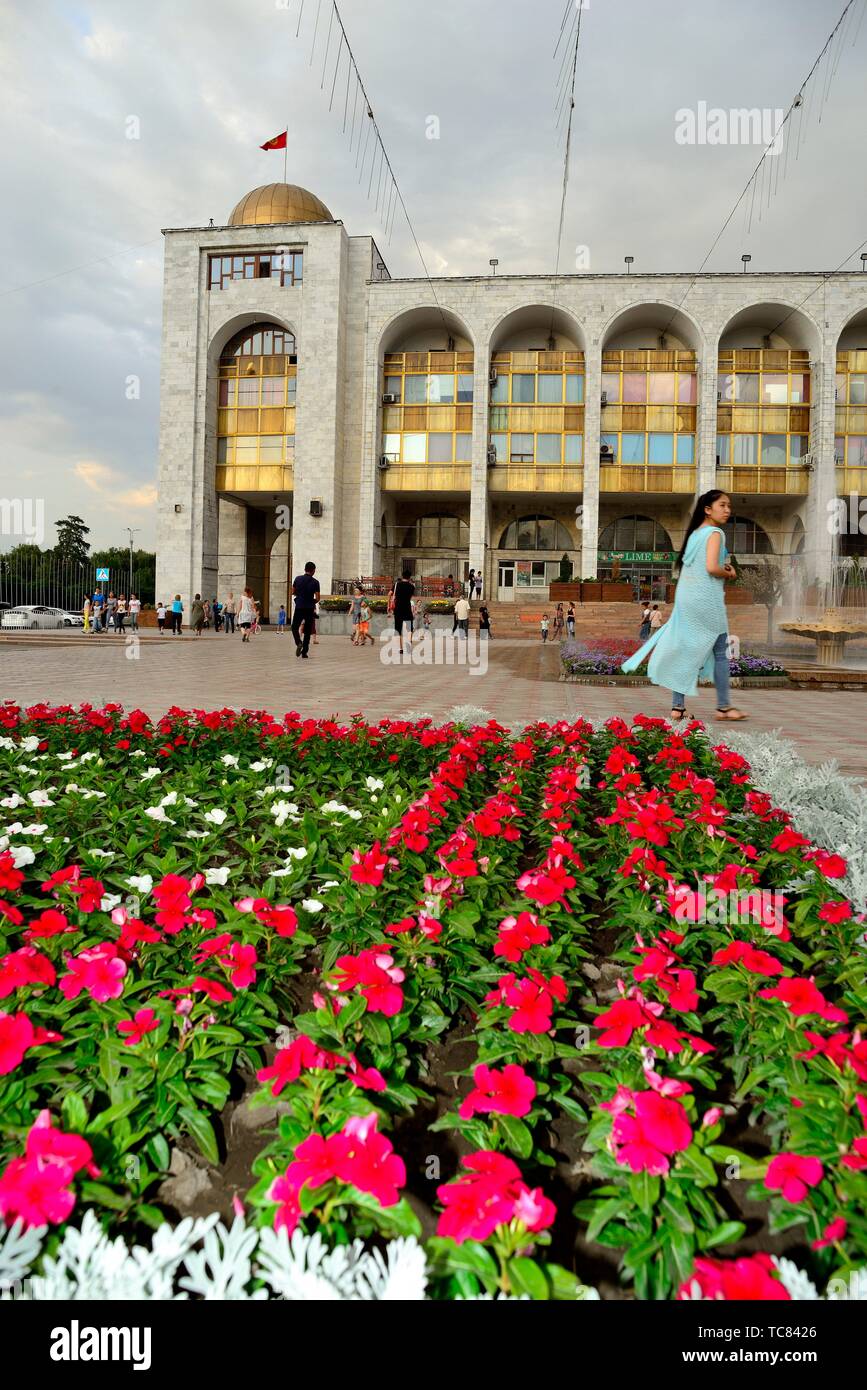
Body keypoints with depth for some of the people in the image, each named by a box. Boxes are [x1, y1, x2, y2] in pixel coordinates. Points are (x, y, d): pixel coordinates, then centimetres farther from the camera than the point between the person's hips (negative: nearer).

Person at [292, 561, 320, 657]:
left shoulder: (298, 579, 0)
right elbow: (317, 597, -7)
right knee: (308, 631, 8)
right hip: (310, 608, 0)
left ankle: (298, 642, -16)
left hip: (299, 607, 0)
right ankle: (304, 652, 6)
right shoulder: (315, 582, -6)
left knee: (295, 627, 12)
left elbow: (293, 592, 8)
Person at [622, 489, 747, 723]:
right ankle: (723, 707, 11)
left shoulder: (694, 533, 17)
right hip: (707, 598, -7)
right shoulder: (715, 533, -8)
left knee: (685, 651, 6)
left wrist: (722, 567, 14)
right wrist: (729, 573, -2)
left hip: (685, 596, 7)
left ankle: (678, 707, 5)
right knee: (720, 652, 5)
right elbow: (712, 567, -20)